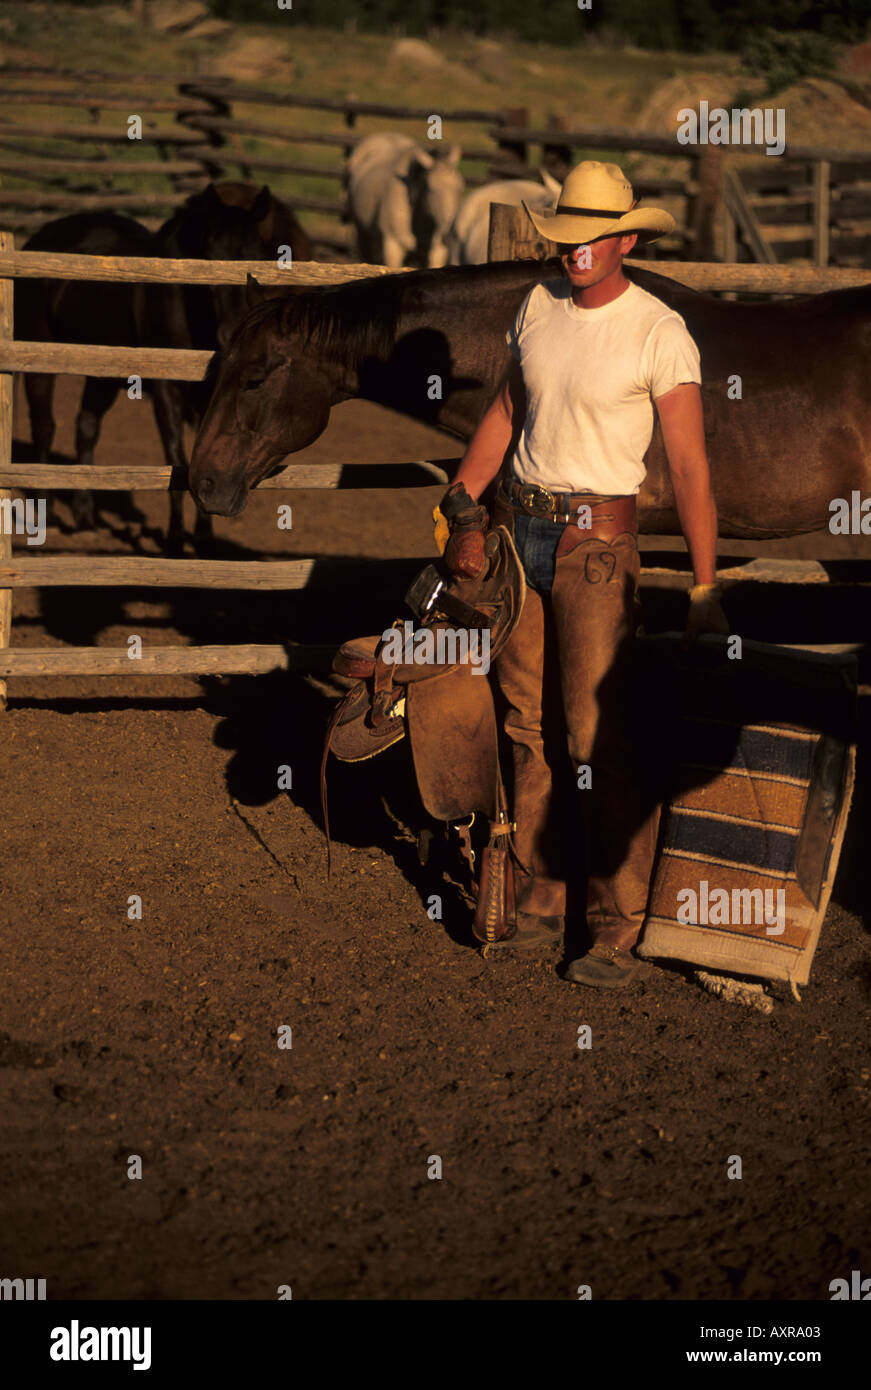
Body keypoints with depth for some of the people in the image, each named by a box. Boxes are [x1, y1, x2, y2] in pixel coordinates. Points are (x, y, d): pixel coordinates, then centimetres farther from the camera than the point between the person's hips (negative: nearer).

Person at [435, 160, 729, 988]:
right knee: (528, 727, 10)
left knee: (600, 738, -9)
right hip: (518, 526, 6)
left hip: (596, 544, -6)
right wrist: (464, 511, 7)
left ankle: (619, 932, -2)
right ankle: (539, 907, 20)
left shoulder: (659, 333, -11)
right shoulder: (539, 307, 6)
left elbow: (689, 467, -13)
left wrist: (704, 589, -17)